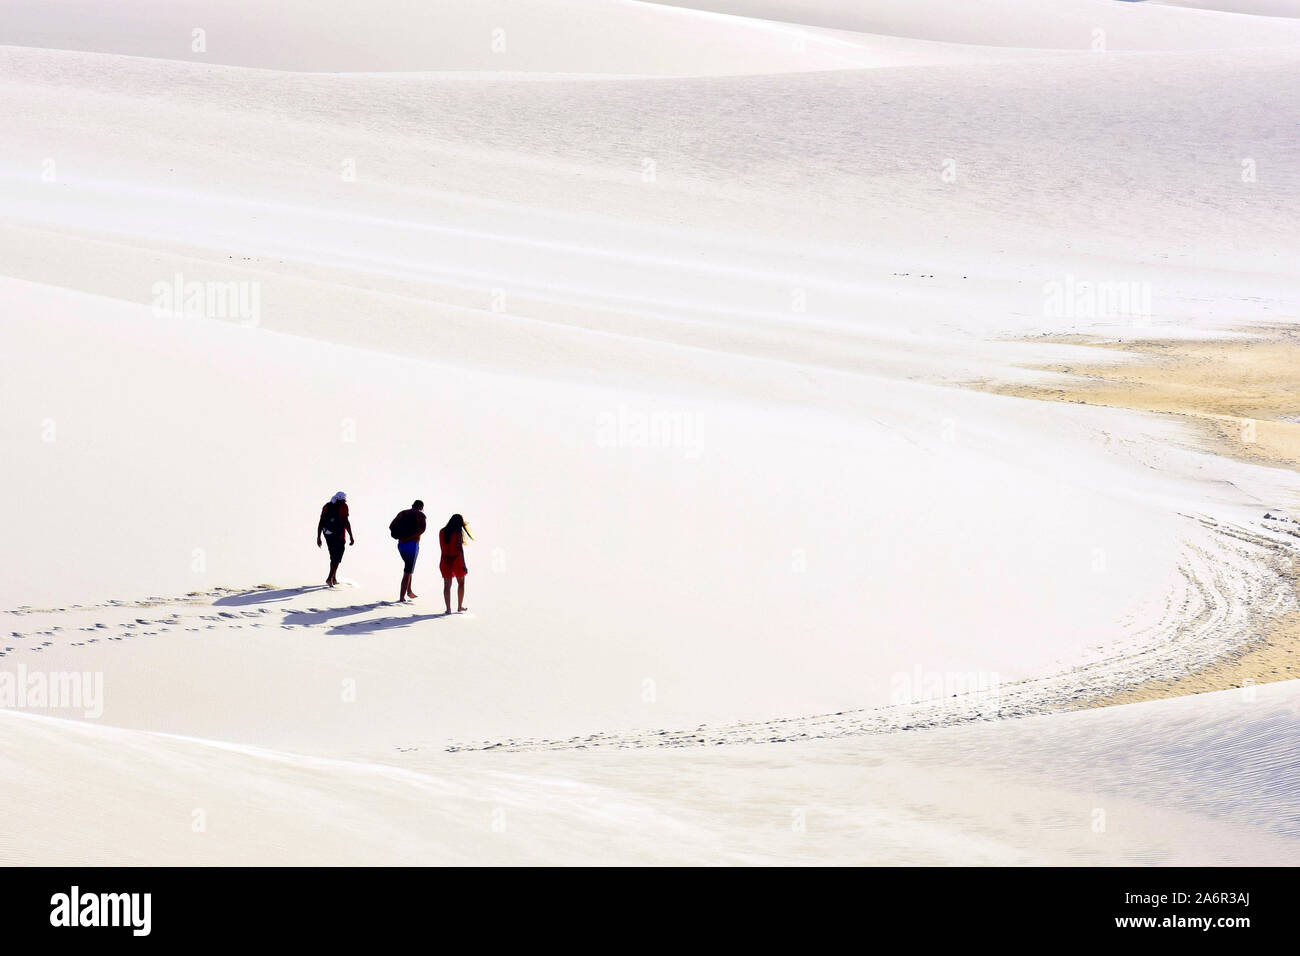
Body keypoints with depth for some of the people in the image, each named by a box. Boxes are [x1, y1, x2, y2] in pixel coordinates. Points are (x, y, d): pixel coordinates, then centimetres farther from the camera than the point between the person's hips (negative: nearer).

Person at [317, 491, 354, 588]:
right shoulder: (343, 506, -6)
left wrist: (318, 537, 11)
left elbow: (320, 523, 8)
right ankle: (330, 578, -12)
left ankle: (334, 578, 23)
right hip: (339, 536, -5)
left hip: (328, 535, 5)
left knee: (334, 557, 19)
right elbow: (346, 522, -14)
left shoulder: (327, 506, 10)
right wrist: (351, 536, -10)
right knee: (337, 558, 1)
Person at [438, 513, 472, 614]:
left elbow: (442, 547, 9)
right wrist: (464, 564, -13)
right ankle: (460, 606, 18)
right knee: (461, 583, 16)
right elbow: (460, 549, -14)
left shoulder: (442, 532, 3)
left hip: (445, 560, 3)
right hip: (456, 560, -3)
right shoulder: (458, 532, -10)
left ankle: (448, 608, -4)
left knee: (447, 585, 2)